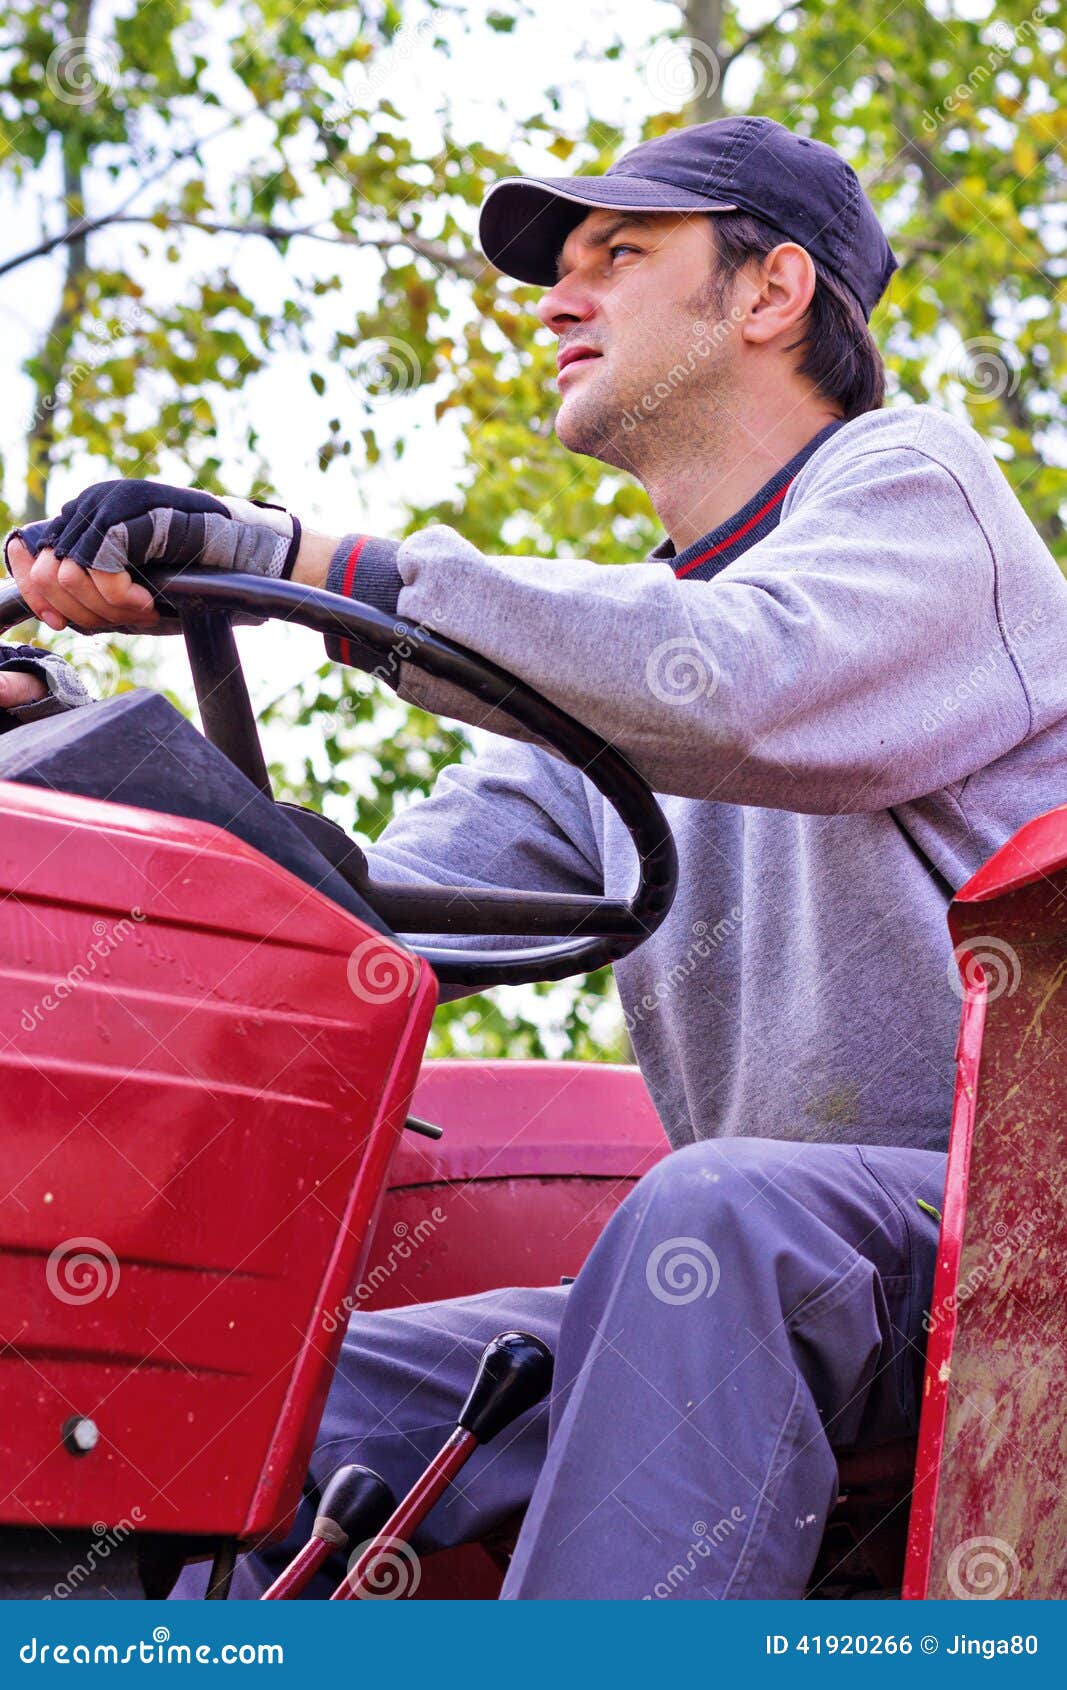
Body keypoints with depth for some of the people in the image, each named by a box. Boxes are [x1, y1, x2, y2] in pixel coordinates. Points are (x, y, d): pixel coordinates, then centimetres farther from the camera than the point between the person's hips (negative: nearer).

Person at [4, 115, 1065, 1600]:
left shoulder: (910, 480, 0)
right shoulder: (606, 649, 20)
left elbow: (736, 689, -24)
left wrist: (292, 558, -23)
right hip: (748, 1295, 7)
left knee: (713, 1209, -37)